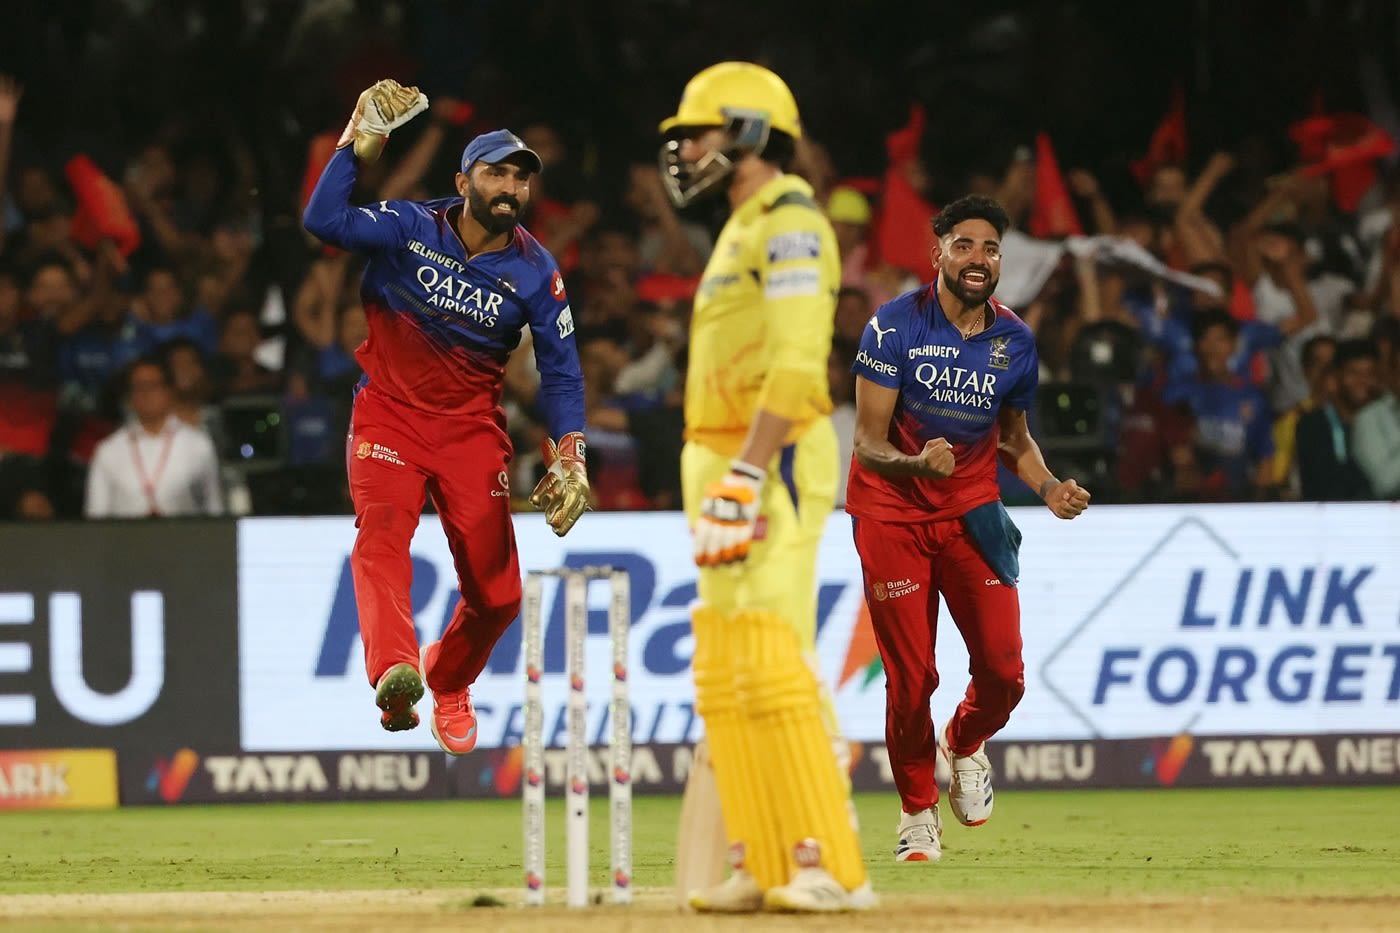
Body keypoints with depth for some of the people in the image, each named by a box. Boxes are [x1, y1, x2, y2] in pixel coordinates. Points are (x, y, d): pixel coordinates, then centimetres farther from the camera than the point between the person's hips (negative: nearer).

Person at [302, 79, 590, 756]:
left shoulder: (536, 273, -3)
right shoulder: (411, 228, -7)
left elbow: (562, 373, 0)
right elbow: (324, 221, -22)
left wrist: (569, 459, -11)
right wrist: (359, 144, -25)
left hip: (472, 427, 2)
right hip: (389, 414, -2)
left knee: (497, 593, 1)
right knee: (381, 529, -29)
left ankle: (448, 680, 33)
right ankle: (394, 674, -50)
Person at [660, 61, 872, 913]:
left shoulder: (789, 219, -10)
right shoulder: (743, 231, 22)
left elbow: (796, 365, -21)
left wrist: (743, 478, -25)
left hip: (772, 461, -11)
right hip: (728, 465, 11)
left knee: (771, 664, -17)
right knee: (725, 674, 8)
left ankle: (831, 866, -18)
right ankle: (765, 864, 9)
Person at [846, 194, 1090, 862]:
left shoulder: (1015, 342, 0)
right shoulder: (895, 326, -14)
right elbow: (869, 443, -15)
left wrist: (1048, 486, -3)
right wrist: (919, 461, -36)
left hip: (971, 507, 3)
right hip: (891, 511, -3)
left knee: (1003, 674, -6)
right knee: (911, 677, -6)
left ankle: (963, 747, 29)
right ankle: (917, 812, 16)